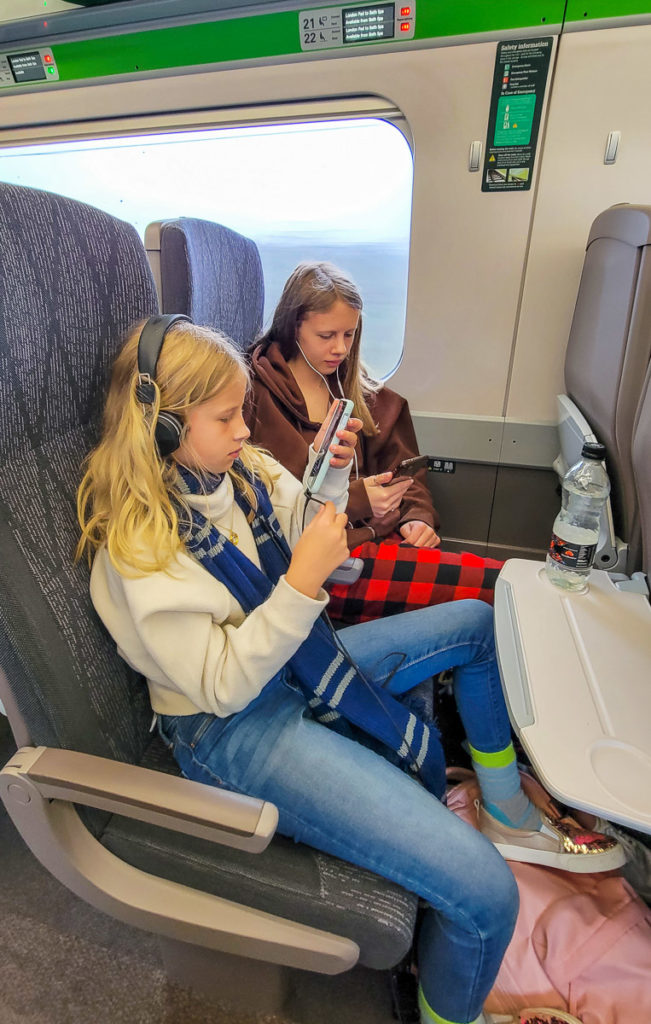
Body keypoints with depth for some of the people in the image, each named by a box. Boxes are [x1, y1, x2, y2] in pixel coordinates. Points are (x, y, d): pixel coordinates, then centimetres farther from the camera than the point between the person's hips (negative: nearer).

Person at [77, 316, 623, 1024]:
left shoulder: (237, 470, 1)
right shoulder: (138, 547, -20)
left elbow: (307, 548, 10)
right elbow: (221, 685, -21)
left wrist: (331, 475, -6)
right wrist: (302, 583, -29)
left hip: (296, 664, 9)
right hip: (235, 727, -8)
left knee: (477, 621, 16)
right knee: (484, 896, -19)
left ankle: (506, 815, 26)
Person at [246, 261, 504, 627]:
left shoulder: (357, 387, 18)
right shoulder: (257, 395, -2)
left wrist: (417, 517, -1)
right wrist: (354, 498, -16)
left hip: (381, 538, 6)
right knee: (497, 583, -22)